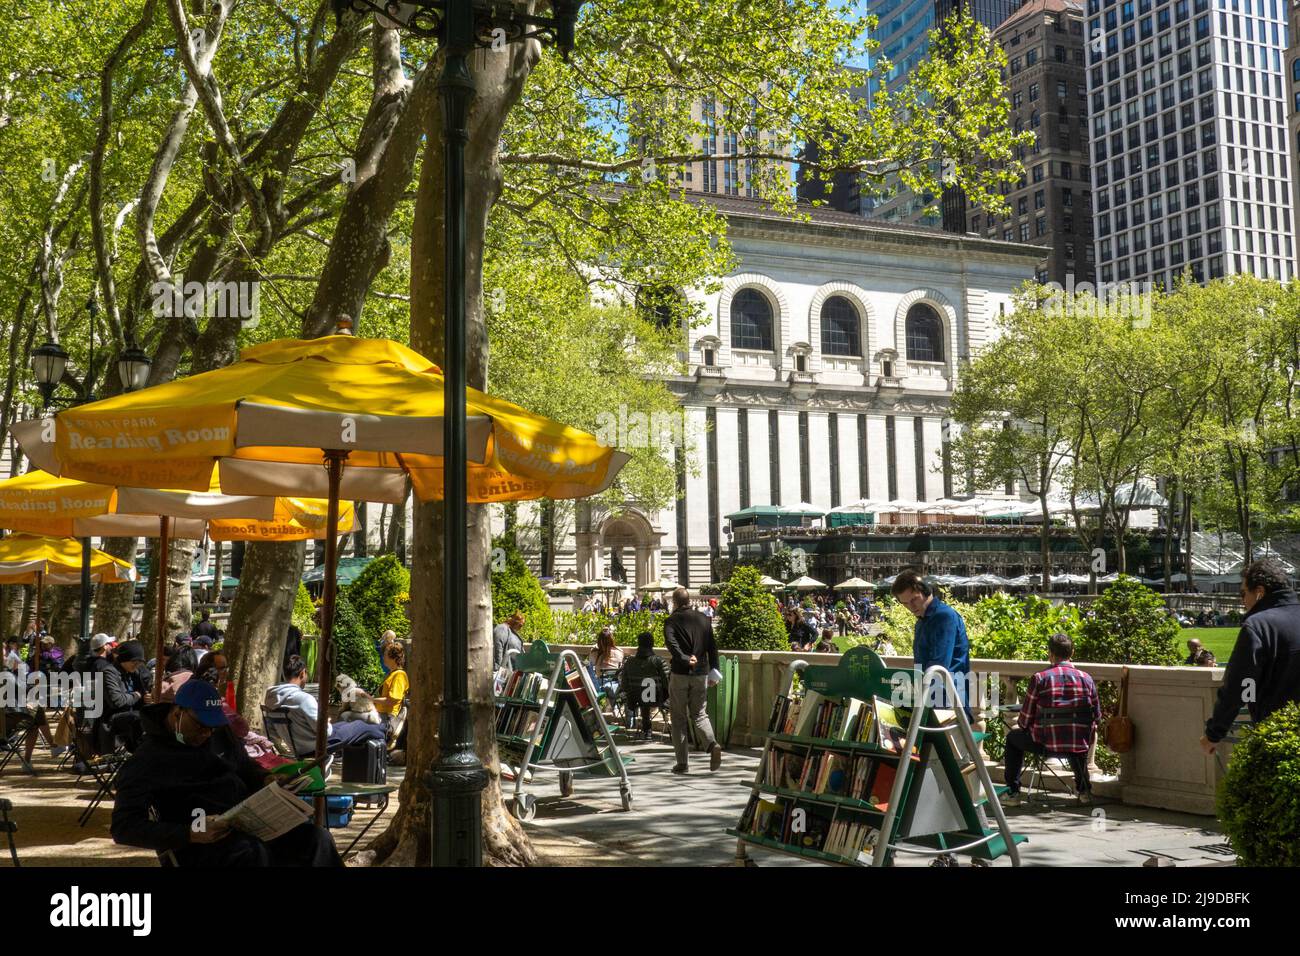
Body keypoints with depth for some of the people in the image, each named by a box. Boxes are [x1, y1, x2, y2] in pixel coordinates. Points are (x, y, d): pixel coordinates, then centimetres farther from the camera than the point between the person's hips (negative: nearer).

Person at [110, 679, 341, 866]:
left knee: (316, 838, -18)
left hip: (248, 822, 6)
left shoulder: (218, 733, 15)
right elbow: (123, 827, -12)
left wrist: (266, 780, 6)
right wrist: (189, 834, -24)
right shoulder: (146, 761, -5)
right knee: (254, 854, -39)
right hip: (201, 842, -6)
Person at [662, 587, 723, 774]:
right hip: (701, 674, 3)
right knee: (699, 713, 14)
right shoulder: (703, 619, 8)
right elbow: (712, 647, 7)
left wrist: (685, 659, -30)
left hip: (680, 674, -3)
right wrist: (714, 671, 10)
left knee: (678, 718, 7)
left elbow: (671, 643, -22)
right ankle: (712, 744, -13)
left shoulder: (672, 620, -4)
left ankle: (681, 762, 6)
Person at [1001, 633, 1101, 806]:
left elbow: (1026, 719, -4)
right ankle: (1084, 790, 41)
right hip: (1079, 745, 3)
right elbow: (1097, 717, 6)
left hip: (1045, 743, -3)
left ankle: (1012, 793, 23)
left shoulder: (1039, 678, -9)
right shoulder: (1086, 678, -1)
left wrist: (1019, 724, 19)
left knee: (1013, 737, 27)